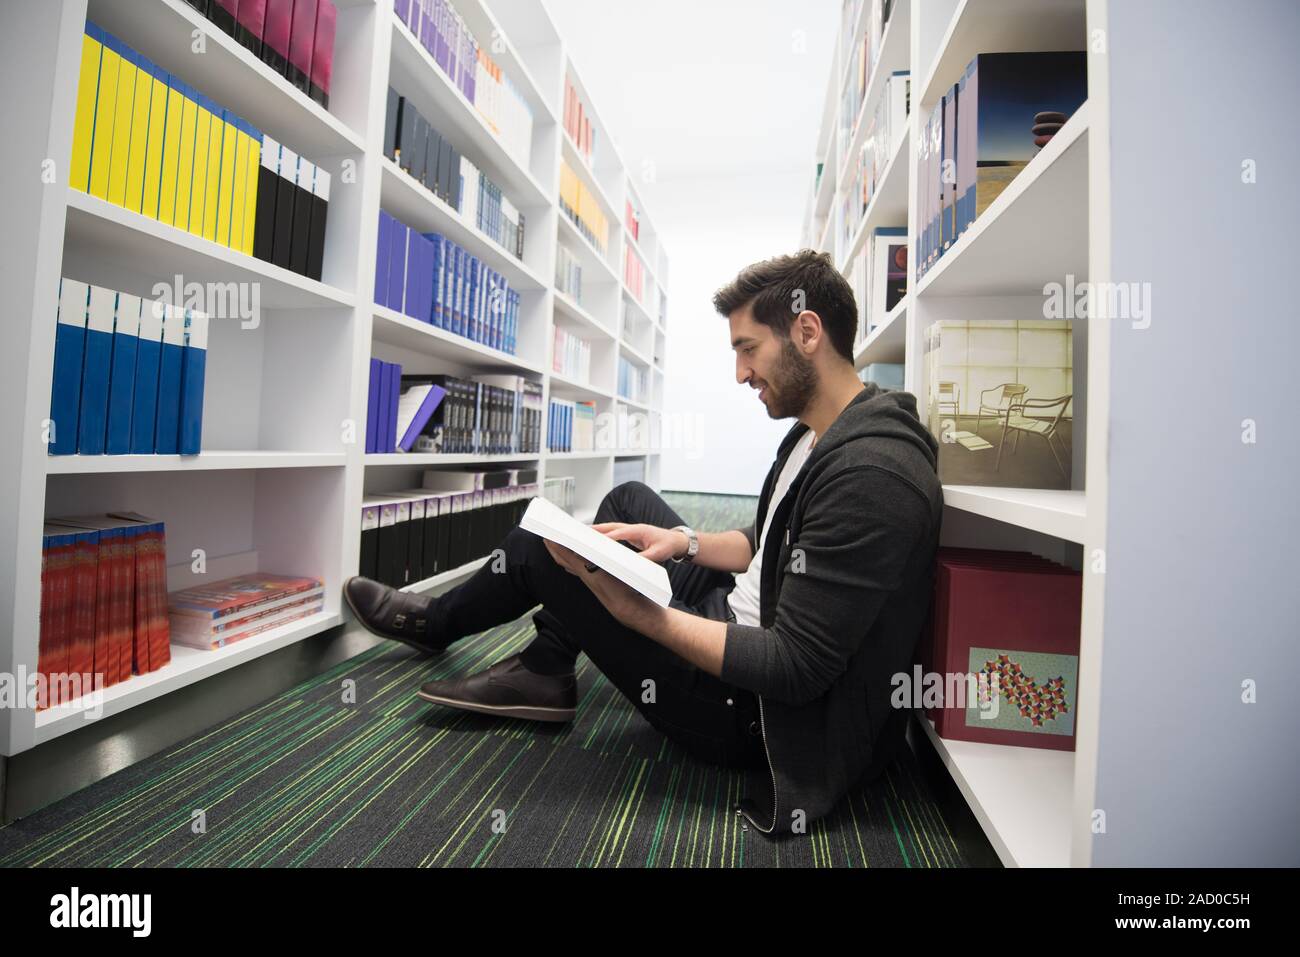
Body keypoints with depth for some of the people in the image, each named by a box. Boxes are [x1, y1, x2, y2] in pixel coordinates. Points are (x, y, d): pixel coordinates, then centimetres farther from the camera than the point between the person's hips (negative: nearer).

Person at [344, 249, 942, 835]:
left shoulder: (870, 477, -28)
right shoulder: (815, 436, 4)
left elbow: (796, 670, -27)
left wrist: (636, 611, -28)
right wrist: (682, 541, 0)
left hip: (751, 710, -9)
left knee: (535, 550, -3)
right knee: (627, 501, 16)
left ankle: (434, 623, 29)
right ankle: (539, 671, 13)